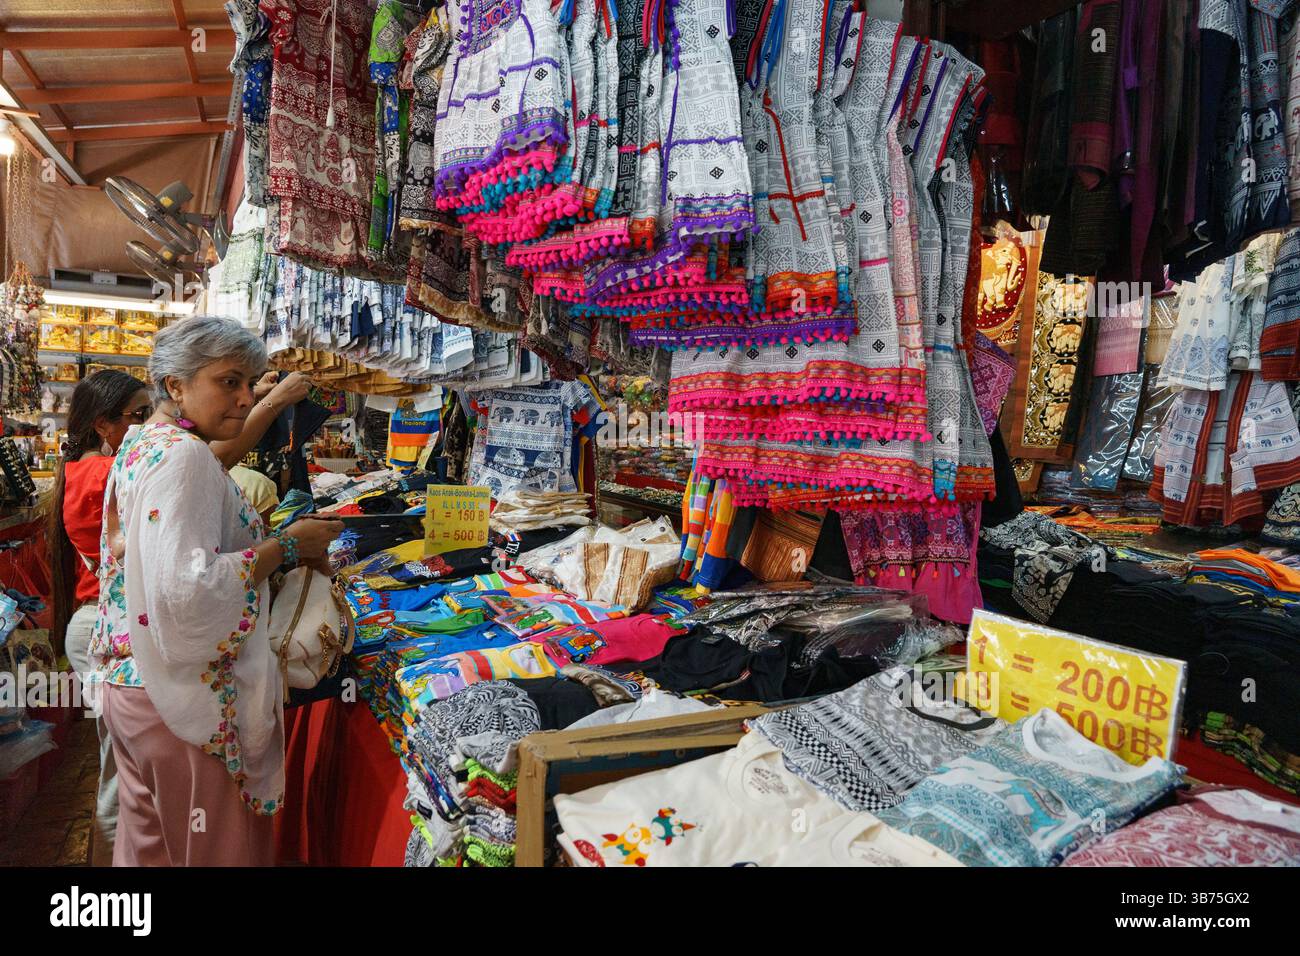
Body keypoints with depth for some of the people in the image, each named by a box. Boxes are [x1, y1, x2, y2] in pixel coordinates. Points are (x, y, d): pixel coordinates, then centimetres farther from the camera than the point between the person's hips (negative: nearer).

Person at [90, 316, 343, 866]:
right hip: (188, 698, -10)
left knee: (147, 845, 23)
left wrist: (278, 549, 9)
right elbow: (187, 592, -30)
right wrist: (287, 545, -19)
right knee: (215, 849, 5)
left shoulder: (141, 444, 10)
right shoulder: (181, 454, -20)